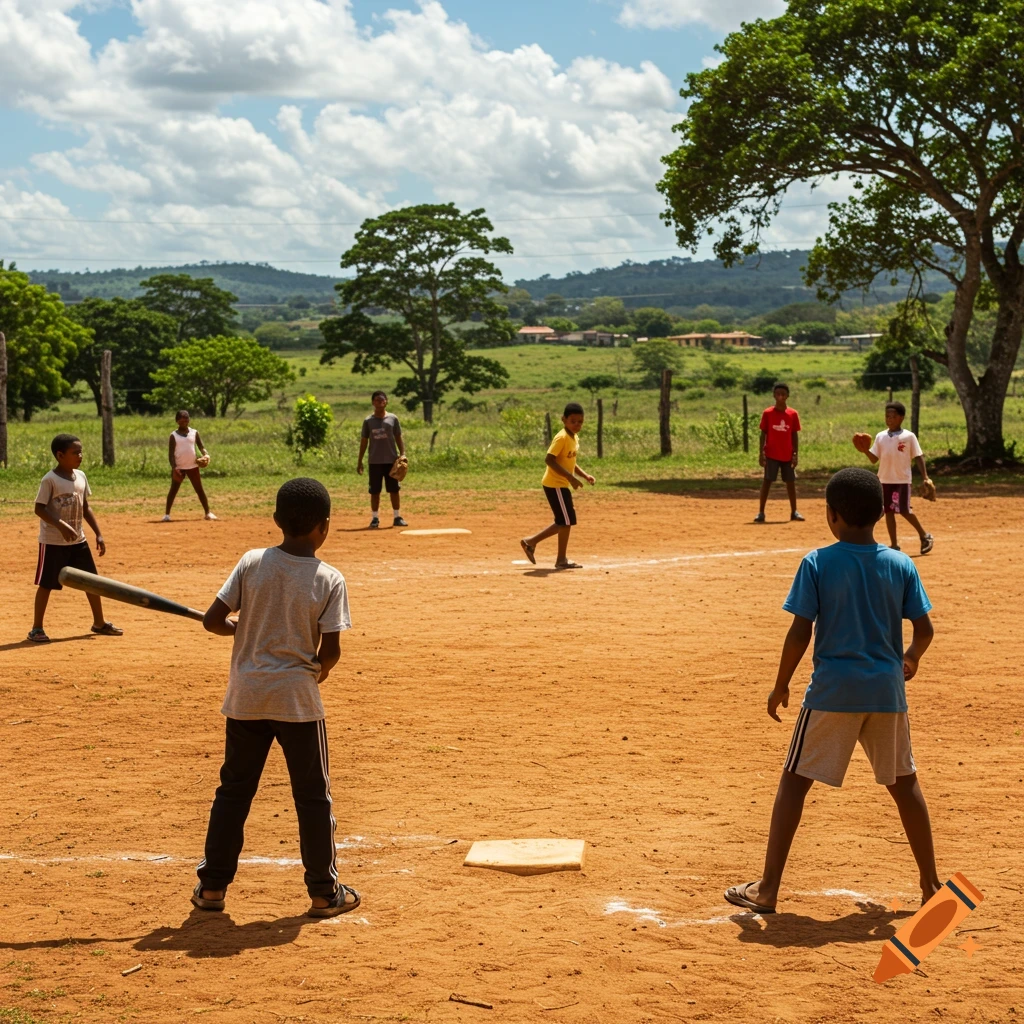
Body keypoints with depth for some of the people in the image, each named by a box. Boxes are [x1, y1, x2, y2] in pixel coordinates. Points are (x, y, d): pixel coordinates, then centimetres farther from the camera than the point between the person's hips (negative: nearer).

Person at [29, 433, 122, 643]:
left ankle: (99, 623, 22)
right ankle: (36, 628, 9)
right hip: (53, 542, -7)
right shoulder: (50, 480, -15)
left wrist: (98, 534, 10)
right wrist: (61, 525, -30)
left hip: (78, 540, 7)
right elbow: (39, 508, -18)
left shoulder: (80, 476, 6)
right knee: (46, 584, 0)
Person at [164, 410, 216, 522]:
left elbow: (201, 446, 3)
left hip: (193, 466, 2)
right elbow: (171, 453, -5)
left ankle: (208, 513, 9)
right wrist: (174, 467, -17)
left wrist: (206, 455, -19)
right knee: (173, 490, -1)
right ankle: (167, 514, 1)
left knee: (200, 490, 5)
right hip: (178, 467, -2)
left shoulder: (194, 433, 5)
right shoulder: (173, 435, -1)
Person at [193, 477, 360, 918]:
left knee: (234, 790, 15)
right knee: (313, 796, 9)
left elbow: (212, 620, -5)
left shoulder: (251, 563, -4)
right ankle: (324, 892, 15)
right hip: (298, 698, -3)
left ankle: (212, 885, 20)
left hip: (246, 695, 3)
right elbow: (331, 650, -11)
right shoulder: (330, 580, -9)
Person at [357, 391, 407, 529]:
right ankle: (375, 518, 9)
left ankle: (398, 517, 11)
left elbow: (398, 438, 6)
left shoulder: (393, 418, 2)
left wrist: (402, 455, -5)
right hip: (374, 461, 0)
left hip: (391, 460, 0)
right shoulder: (368, 421, 2)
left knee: (394, 489, 4)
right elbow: (364, 441, 6)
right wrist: (360, 461, 3)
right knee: (375, 491, 2)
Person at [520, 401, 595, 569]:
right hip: (555, 485, -10)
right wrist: (571, 477, -27)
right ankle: (562, 560, 5)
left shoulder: (575, 439, 12)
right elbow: (549, 460, -25)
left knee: (563, 522, 13)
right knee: (566, 520, -5)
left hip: (562, 485, 10)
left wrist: (585, 475, 7)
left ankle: (531, 542, 21)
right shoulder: (562, 438, -17)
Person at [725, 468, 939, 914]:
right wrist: (911, 659, 25)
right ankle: (931, 883, 24)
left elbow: (800, 634, -10)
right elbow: (924, 629, 3)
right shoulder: (901, 565, 1)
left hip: (832, 692, -3)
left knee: (794, 781, 5)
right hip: (887, 692, 3)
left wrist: (781, 685, 3)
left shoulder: (817, 563, -8)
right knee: (903, 783, 18)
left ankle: (767, 889, 3)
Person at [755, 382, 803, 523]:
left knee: (791, 482, 6)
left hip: (788, 455, 2)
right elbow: (763, 434, 0)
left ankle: (794, 512, 15)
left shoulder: (793, 414, 2)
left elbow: (795, 435, 5)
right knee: (767, 481, -3)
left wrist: (796, 454, 0)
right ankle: (761, 512, -1)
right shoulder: (767, 413, -2)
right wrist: (761, 453, -6)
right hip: (771, 454, -2)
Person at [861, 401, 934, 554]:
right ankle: (893, 545, 11)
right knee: (888, 511, 5)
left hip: (902, 480, -5)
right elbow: (874, 459, 6)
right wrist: (865, 450, -12)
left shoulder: (909, 437, -4)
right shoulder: (880, 436, 7)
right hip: (885, 480, 5)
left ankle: (924, 536, 11)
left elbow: (918, 457, -3)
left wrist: (925, 478, -10)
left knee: (904, 510, -10)